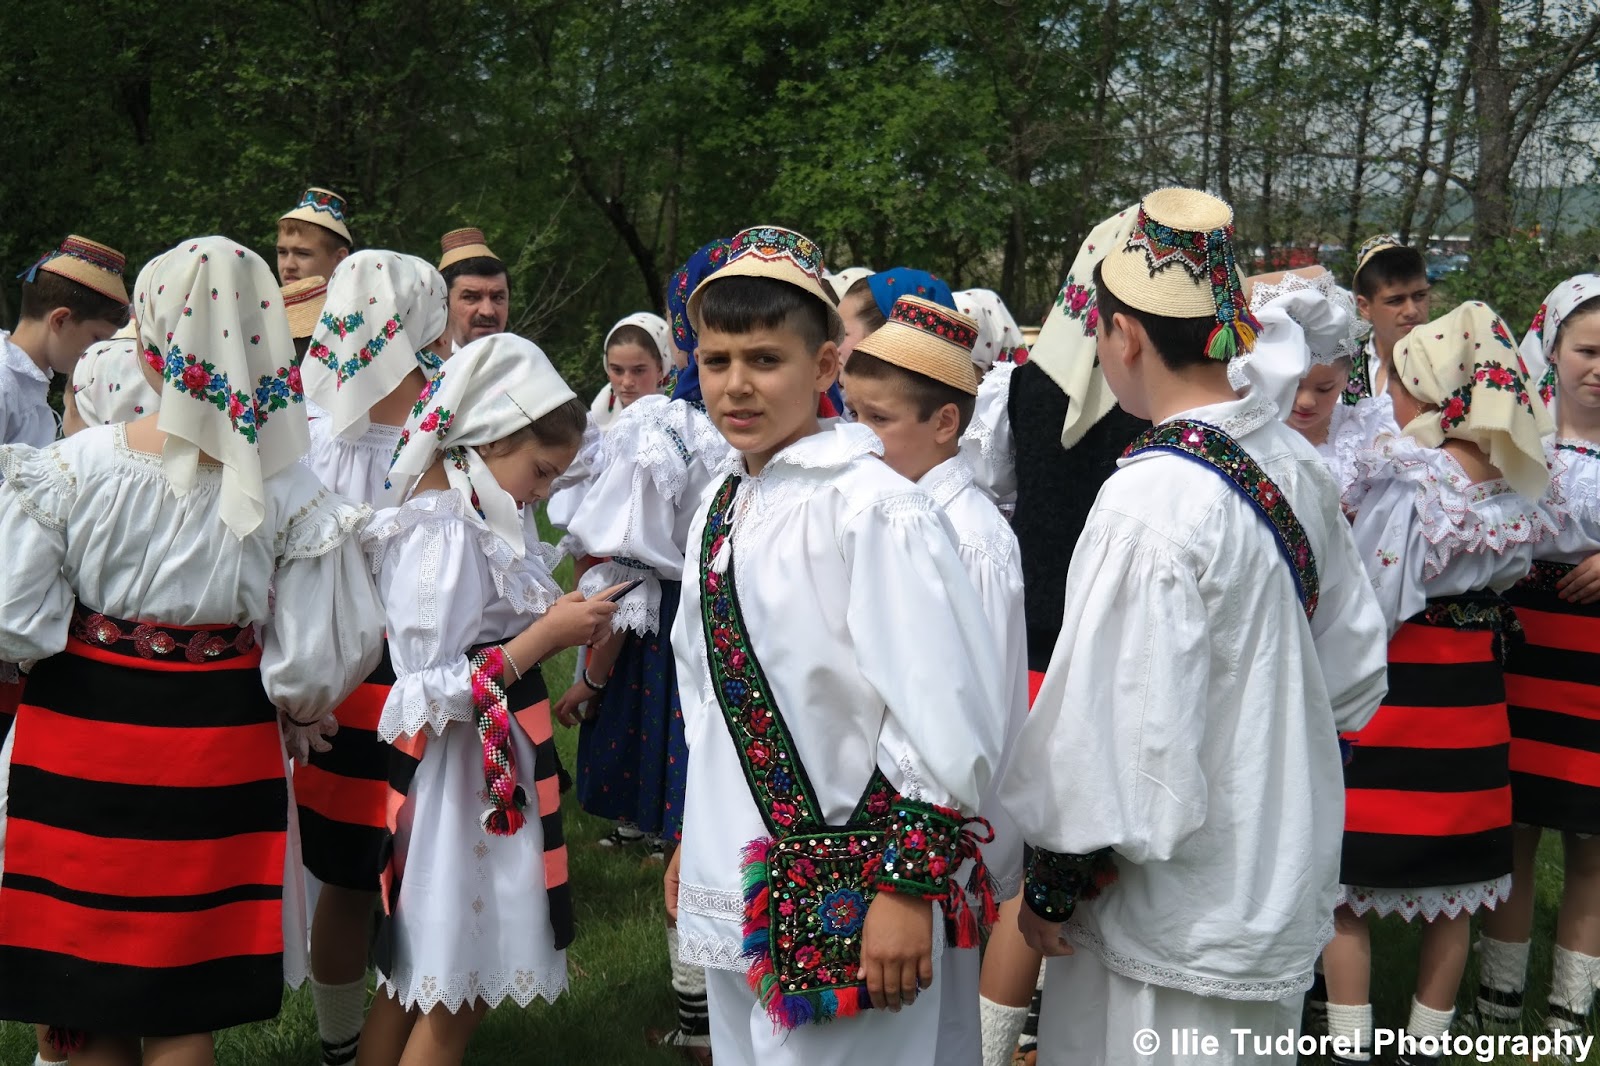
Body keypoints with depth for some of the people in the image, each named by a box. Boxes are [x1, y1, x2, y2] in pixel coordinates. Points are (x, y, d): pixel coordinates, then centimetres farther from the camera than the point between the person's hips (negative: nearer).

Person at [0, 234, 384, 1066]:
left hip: (78, 744, -1)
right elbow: (310, 665, -10)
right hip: (216, 754, 1)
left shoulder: (67, 468, -14)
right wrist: (298, 716, 12)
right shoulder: (288, 495, -11)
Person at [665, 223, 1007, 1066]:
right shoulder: (720, 511, 9)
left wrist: (908, 887, -19)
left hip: (837, 904, -8)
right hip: (730, 893, 8)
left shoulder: (872, 508, -16)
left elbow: (947, 717, -19)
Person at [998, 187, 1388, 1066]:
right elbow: (1354, 669, 9)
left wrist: (1055, 883, -11)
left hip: (1184, 921, -8)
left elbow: (1118, 727, -23)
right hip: (1282, 887, 8)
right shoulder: (1295, 464, 1)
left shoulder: (1152, 500, -24)